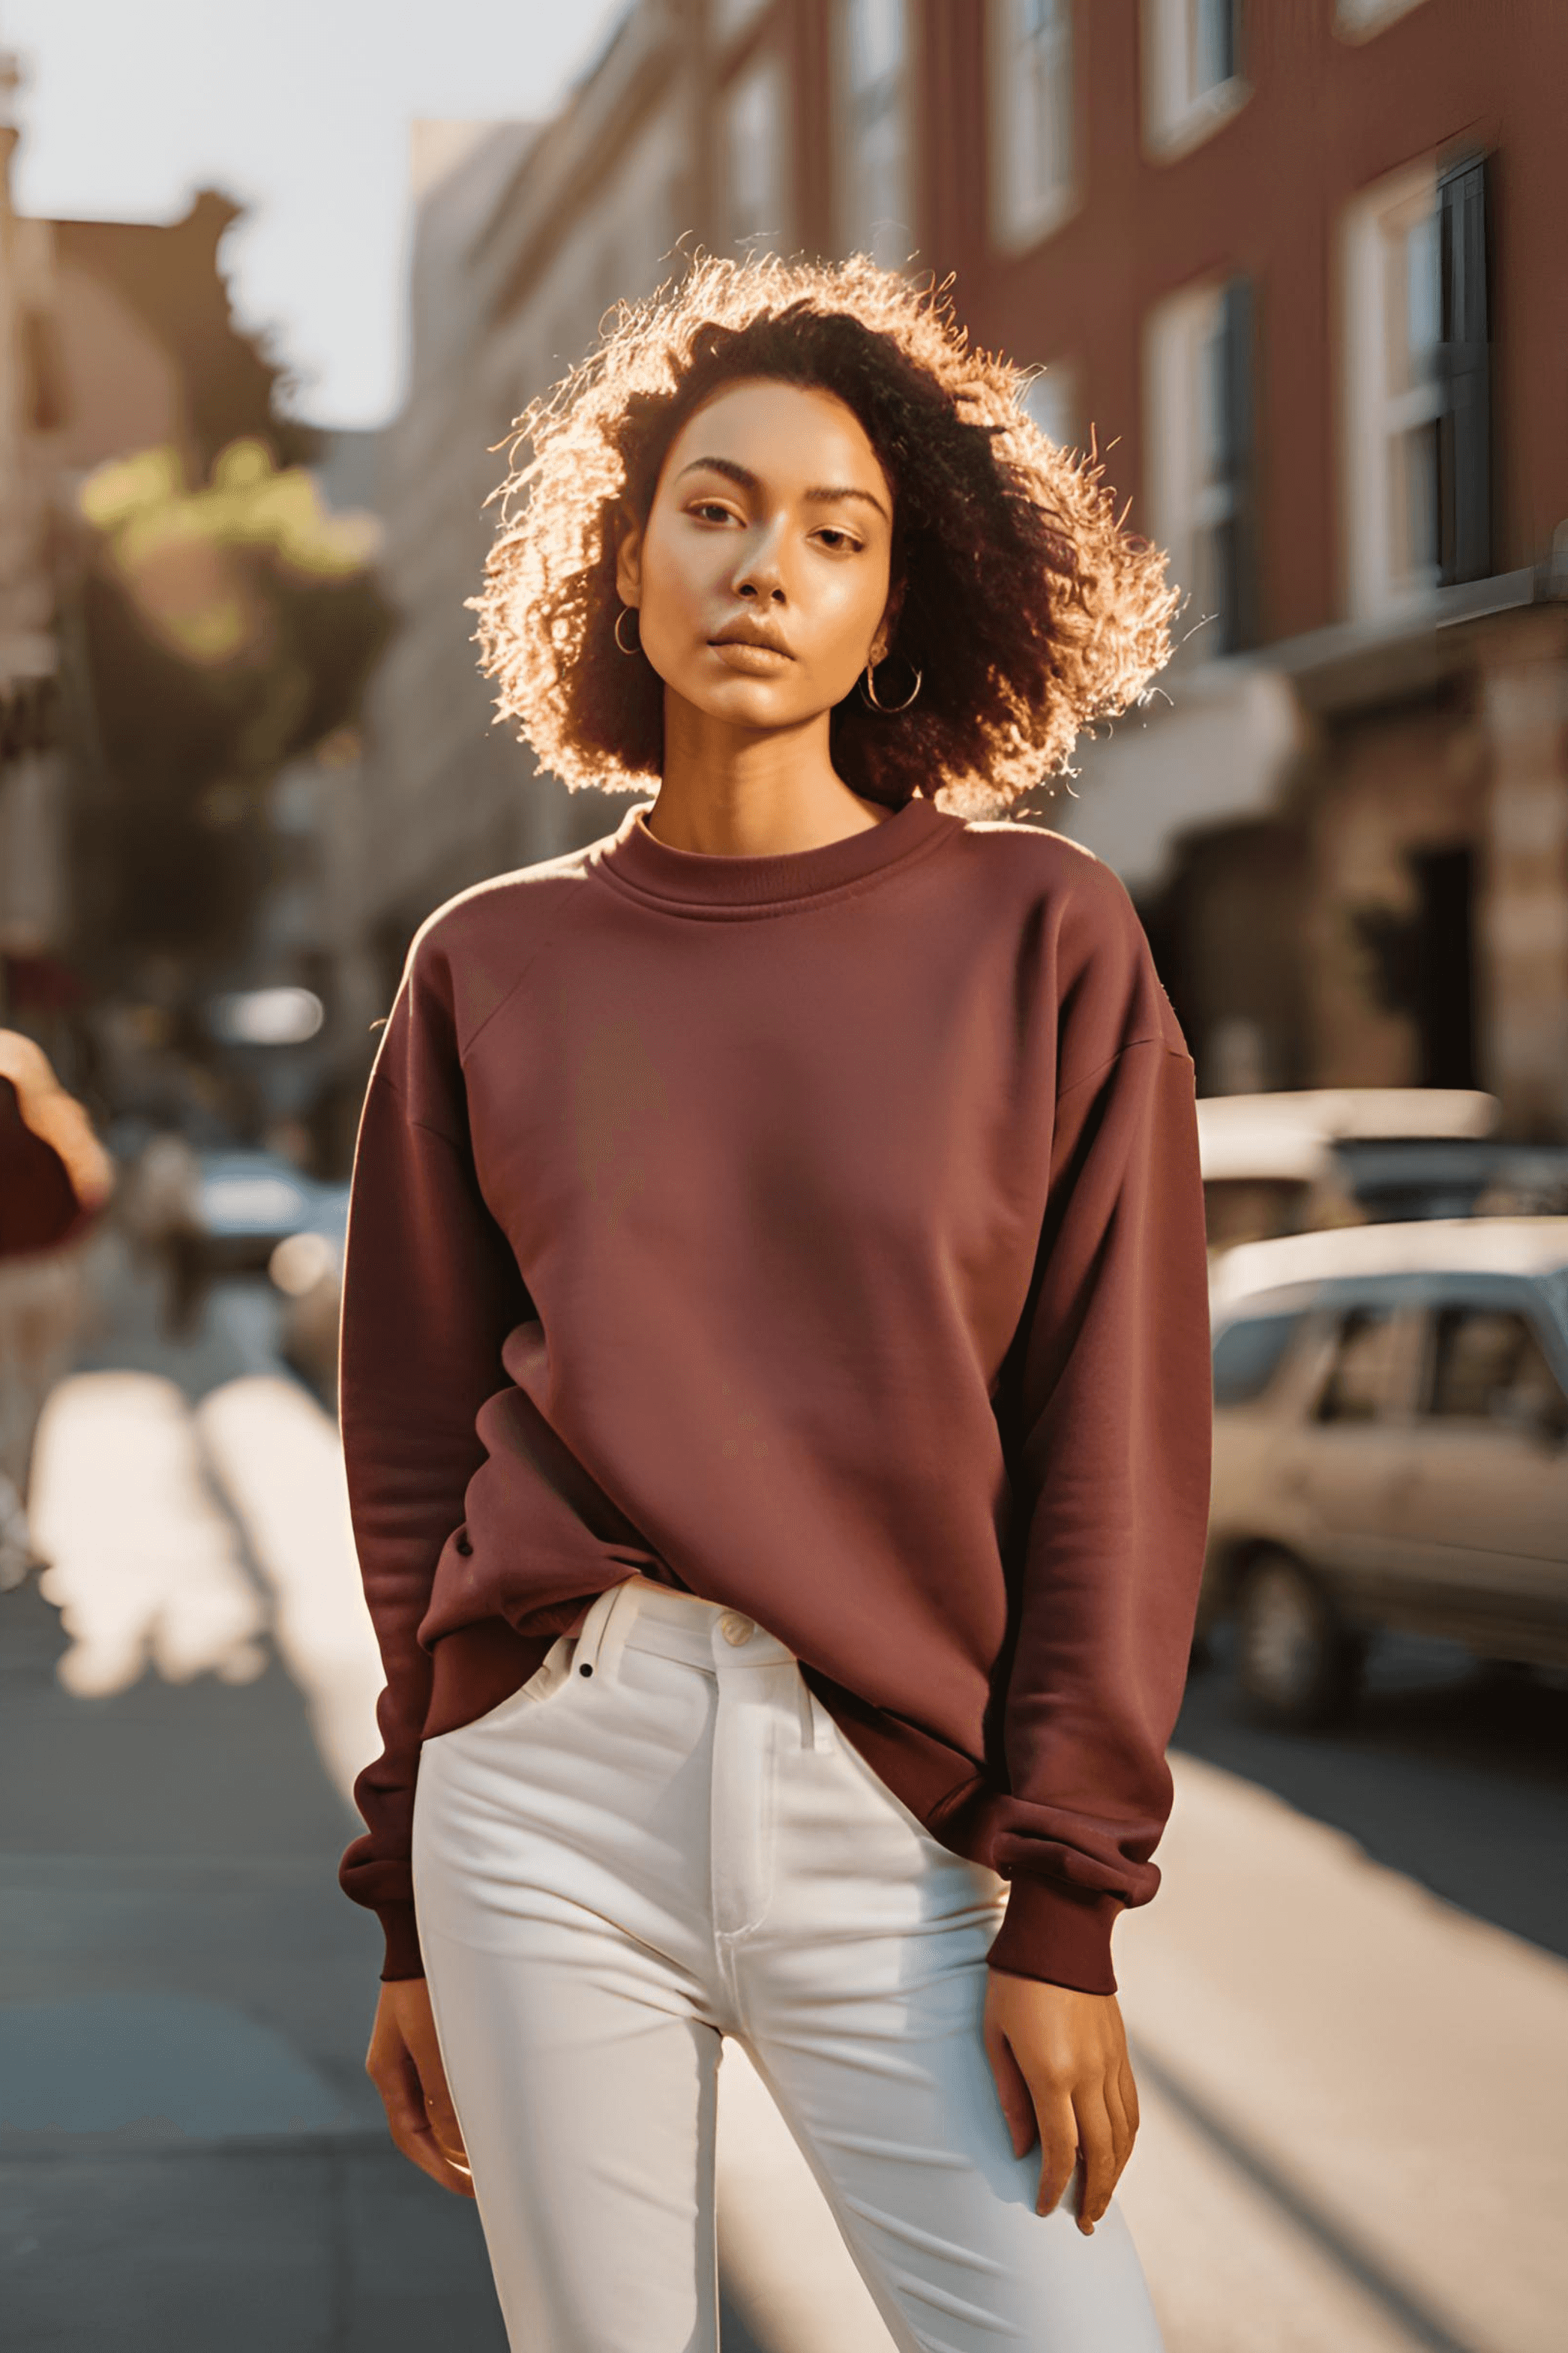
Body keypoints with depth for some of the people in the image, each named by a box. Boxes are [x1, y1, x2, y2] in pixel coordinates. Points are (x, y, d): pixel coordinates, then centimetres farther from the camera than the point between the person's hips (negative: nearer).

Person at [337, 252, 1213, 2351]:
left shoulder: (1045, 942, 2)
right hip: (551, 1783, 1)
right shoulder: (494, 968, 7)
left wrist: (1064, 1911, -6)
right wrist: (410, 1909, 9)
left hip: (903, 1814, -1)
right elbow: (418, 1450, 10)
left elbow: (1117, 1447, -1)